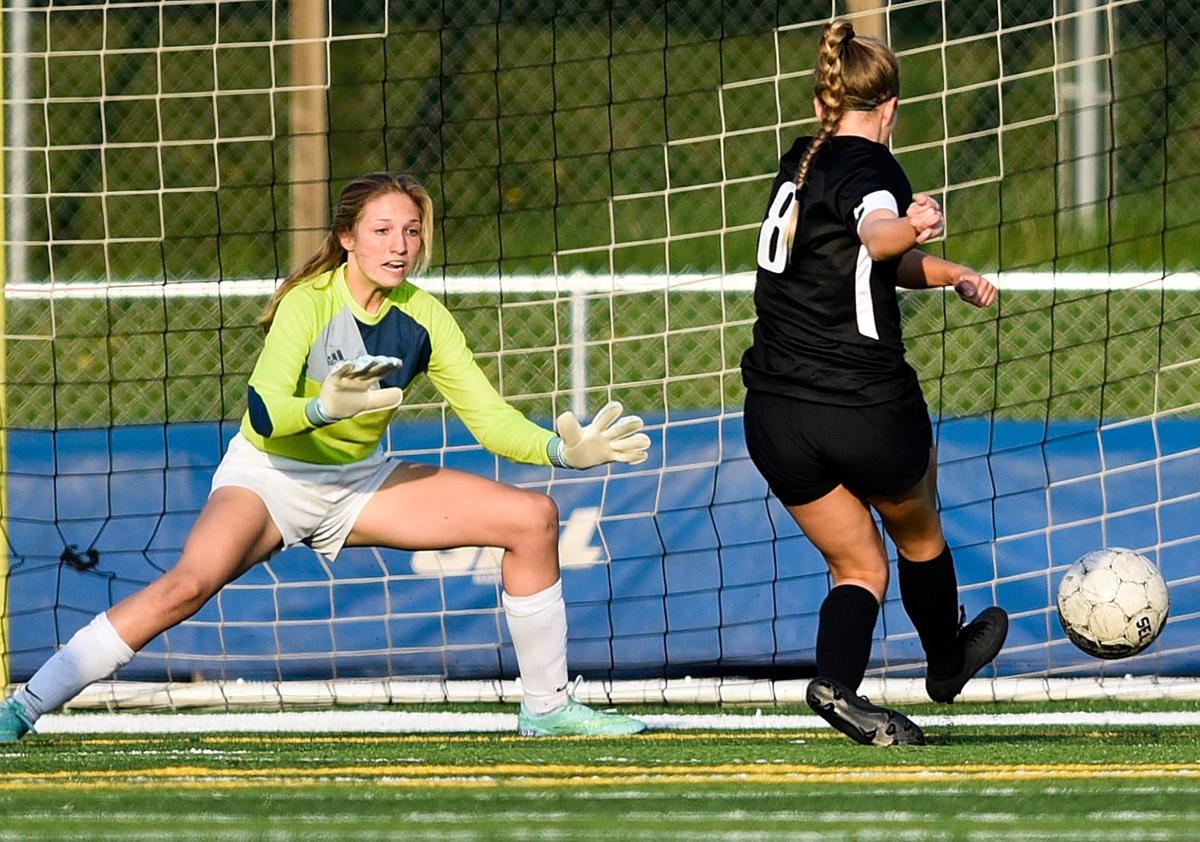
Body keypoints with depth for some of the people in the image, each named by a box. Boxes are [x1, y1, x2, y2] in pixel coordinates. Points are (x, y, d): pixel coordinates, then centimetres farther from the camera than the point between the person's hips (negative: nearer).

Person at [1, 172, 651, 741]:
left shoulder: (423, 319, -6)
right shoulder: (309, 303, -21)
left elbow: (490, 418, -3)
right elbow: (263, 415, -32)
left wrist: (564, 449, -20)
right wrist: (325, 408, -52)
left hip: (360, 481, 6)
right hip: (268, 477, -6)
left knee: (533, 517, -5)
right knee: (190, 584, -35)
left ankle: (547, 708, 7)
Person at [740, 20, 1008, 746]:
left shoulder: (799, 167, 11)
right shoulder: (870, 167, -13)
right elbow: (877, 232, -39)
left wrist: (951, 274, 21)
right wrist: (911, 227, -57)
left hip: (776, 414, 6)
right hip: (870, 409, -6)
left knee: (858, 566, 14)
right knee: (919, 536, 25)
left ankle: (837, 680, -14)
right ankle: (946, 664, 47)